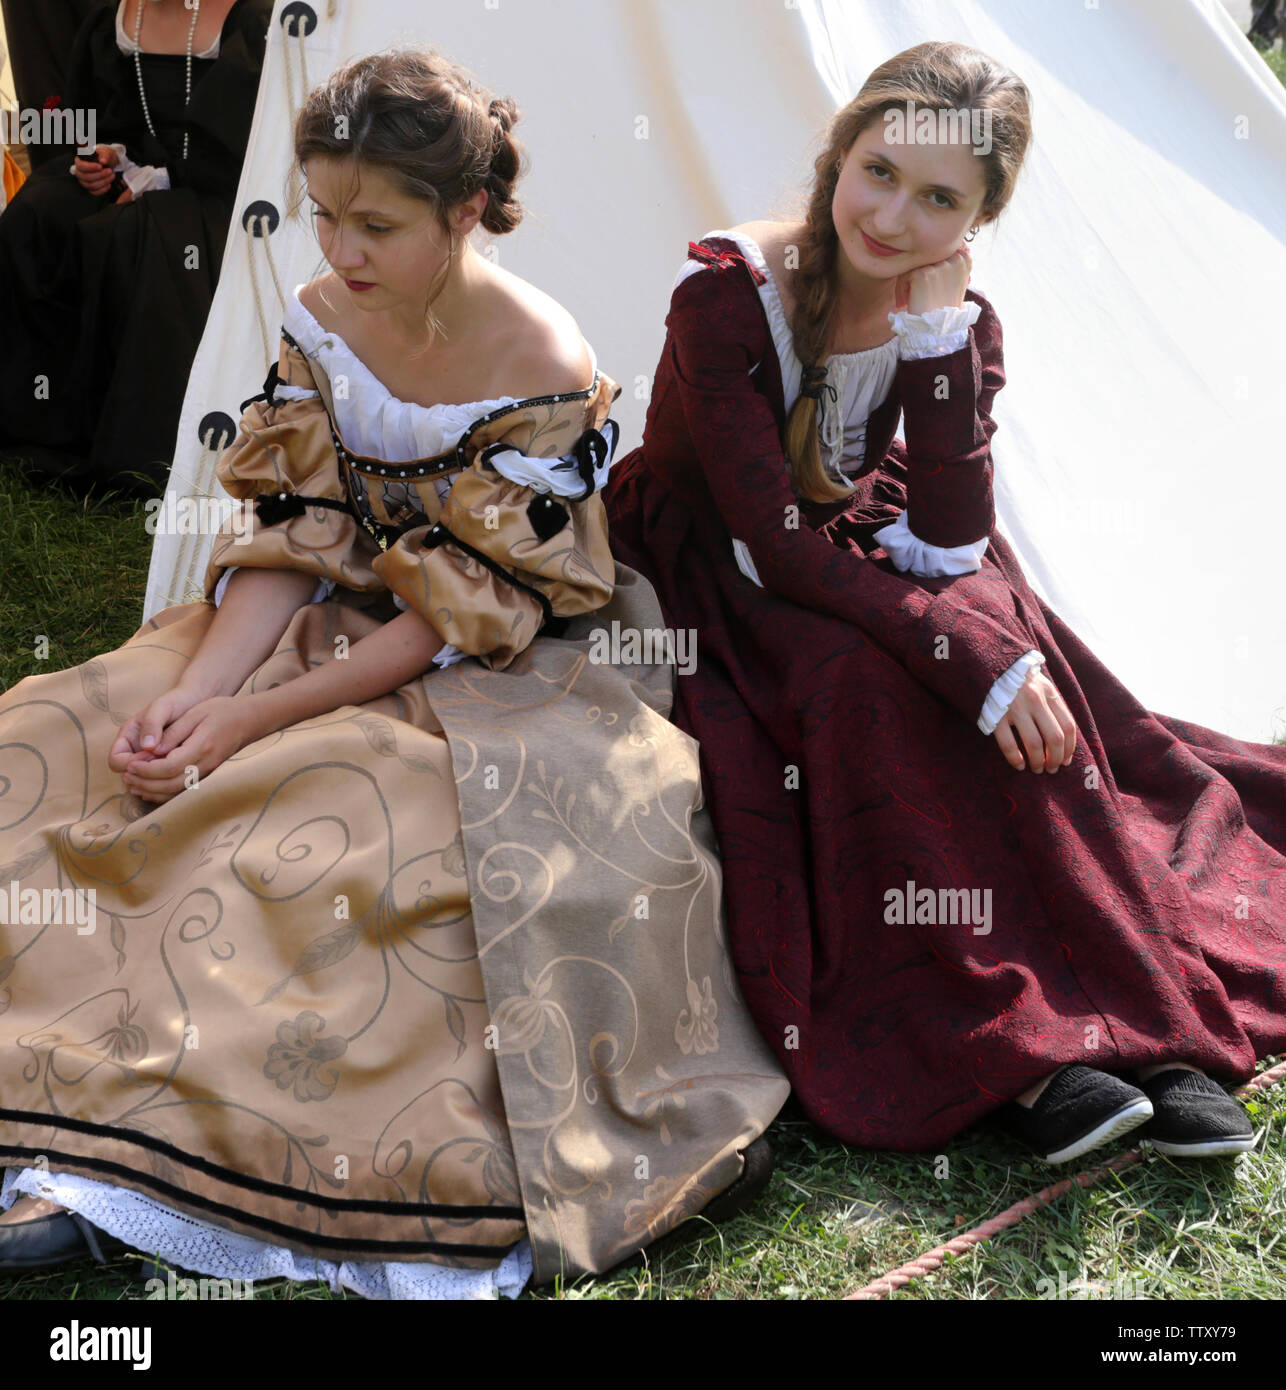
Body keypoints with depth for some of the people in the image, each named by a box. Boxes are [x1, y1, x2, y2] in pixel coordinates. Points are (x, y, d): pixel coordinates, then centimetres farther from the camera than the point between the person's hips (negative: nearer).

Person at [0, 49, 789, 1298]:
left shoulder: (543, 373, -19)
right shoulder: (320, 319, 0)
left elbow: (463, 617, -19)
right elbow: (289, 538, -1)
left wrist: (251, 722, -23)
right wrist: (197, 689, -19)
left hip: (495, 680, -6)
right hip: (336, 634, 6)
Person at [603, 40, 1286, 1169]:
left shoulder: (957, 323, -7)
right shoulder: (726, 295, -22)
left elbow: (952, 546, -18)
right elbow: (771, 540, -28)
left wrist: (936, 339, -26)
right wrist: (974, 659, -35)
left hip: (842, 561, 4)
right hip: (706, 589, -4)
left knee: (994, 625, -26)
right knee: (861, 682, -34)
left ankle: (1145, 1014, -25)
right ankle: (1000, 1048, -29)